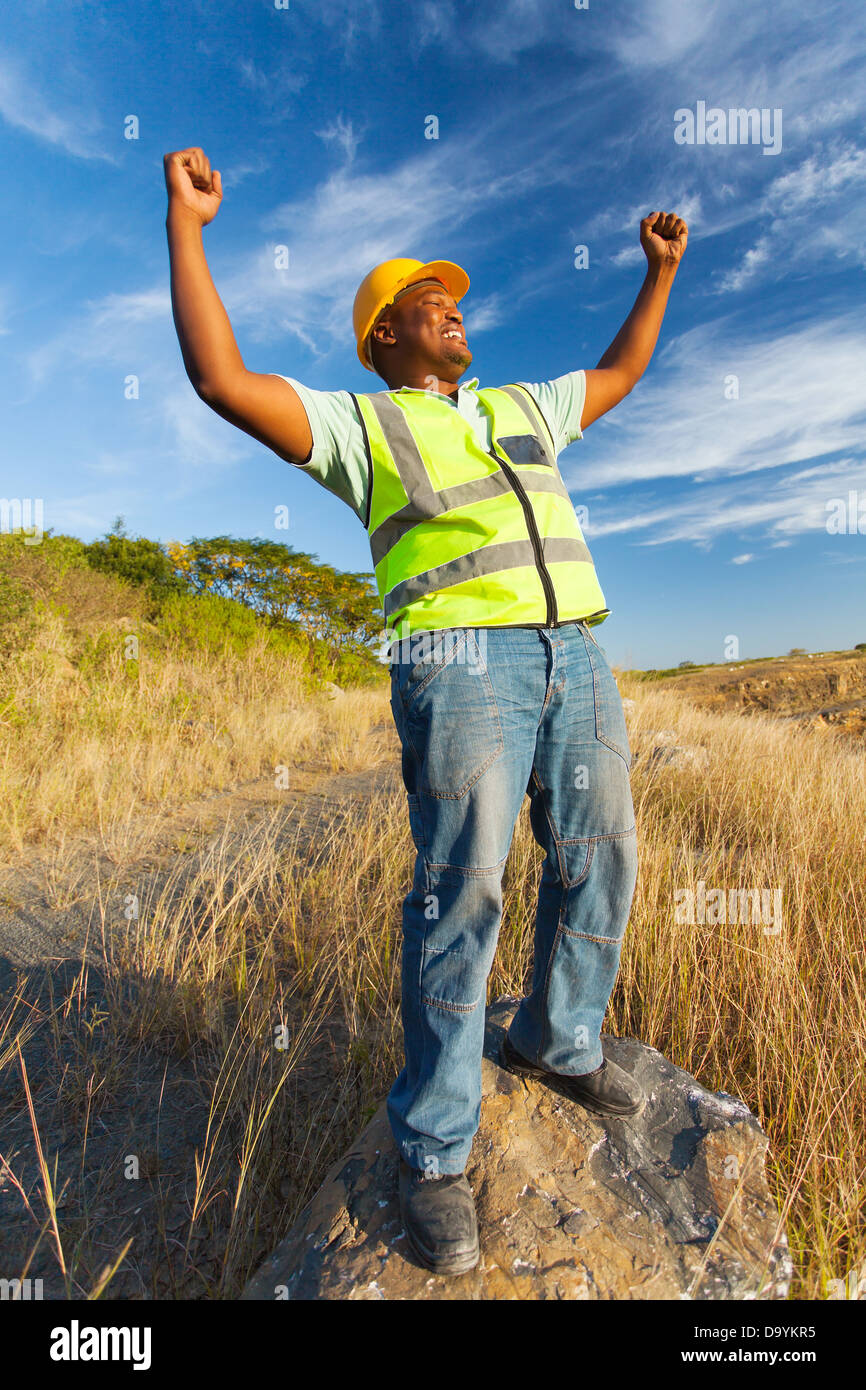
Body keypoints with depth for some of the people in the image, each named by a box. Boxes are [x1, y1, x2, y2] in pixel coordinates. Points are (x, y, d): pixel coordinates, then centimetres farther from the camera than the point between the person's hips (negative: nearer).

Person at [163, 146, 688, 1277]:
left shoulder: (518, 408, 30)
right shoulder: (359, 426, 12)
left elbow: (620, 373, 43)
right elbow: (224, 380, 1)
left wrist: (661, 270, 43)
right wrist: (186, 225, 6)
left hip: (575, 654, 7)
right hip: (460, 661, -7)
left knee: (598, 864, 8)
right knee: (463, 889, -13)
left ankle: (557, 1041, 32)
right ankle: (434, 1150, 5)